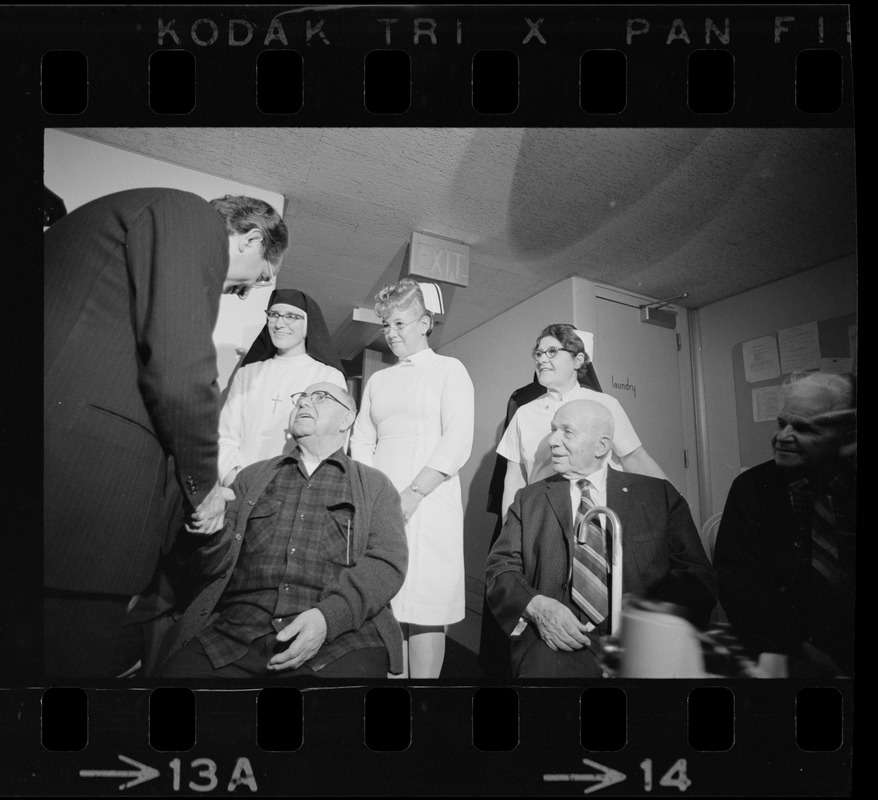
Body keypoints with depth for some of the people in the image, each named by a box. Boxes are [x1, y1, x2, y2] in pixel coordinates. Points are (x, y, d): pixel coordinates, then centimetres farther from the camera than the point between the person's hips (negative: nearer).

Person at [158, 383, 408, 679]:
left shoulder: (375, 485, 12)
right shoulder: (252, 476, 20)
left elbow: (387, 563, -1)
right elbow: (216, 565, 14)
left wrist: (328, 617, -17)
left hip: (338, 636, -1)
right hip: (235, 631, 2)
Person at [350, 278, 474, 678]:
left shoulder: (449, 369, 6)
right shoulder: (378, 380, 21)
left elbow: (458, 441, -5)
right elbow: (361, 442, 15)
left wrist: (412, 495, -15)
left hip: (428, 506, -4)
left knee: (425, 609, -5)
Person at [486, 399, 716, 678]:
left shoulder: (659, 495, 11)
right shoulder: (529, 499, 15)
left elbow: (698, 578, 5)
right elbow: (501, 568, 8)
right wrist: (536, 606, -13)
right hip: (558, 644, 0)